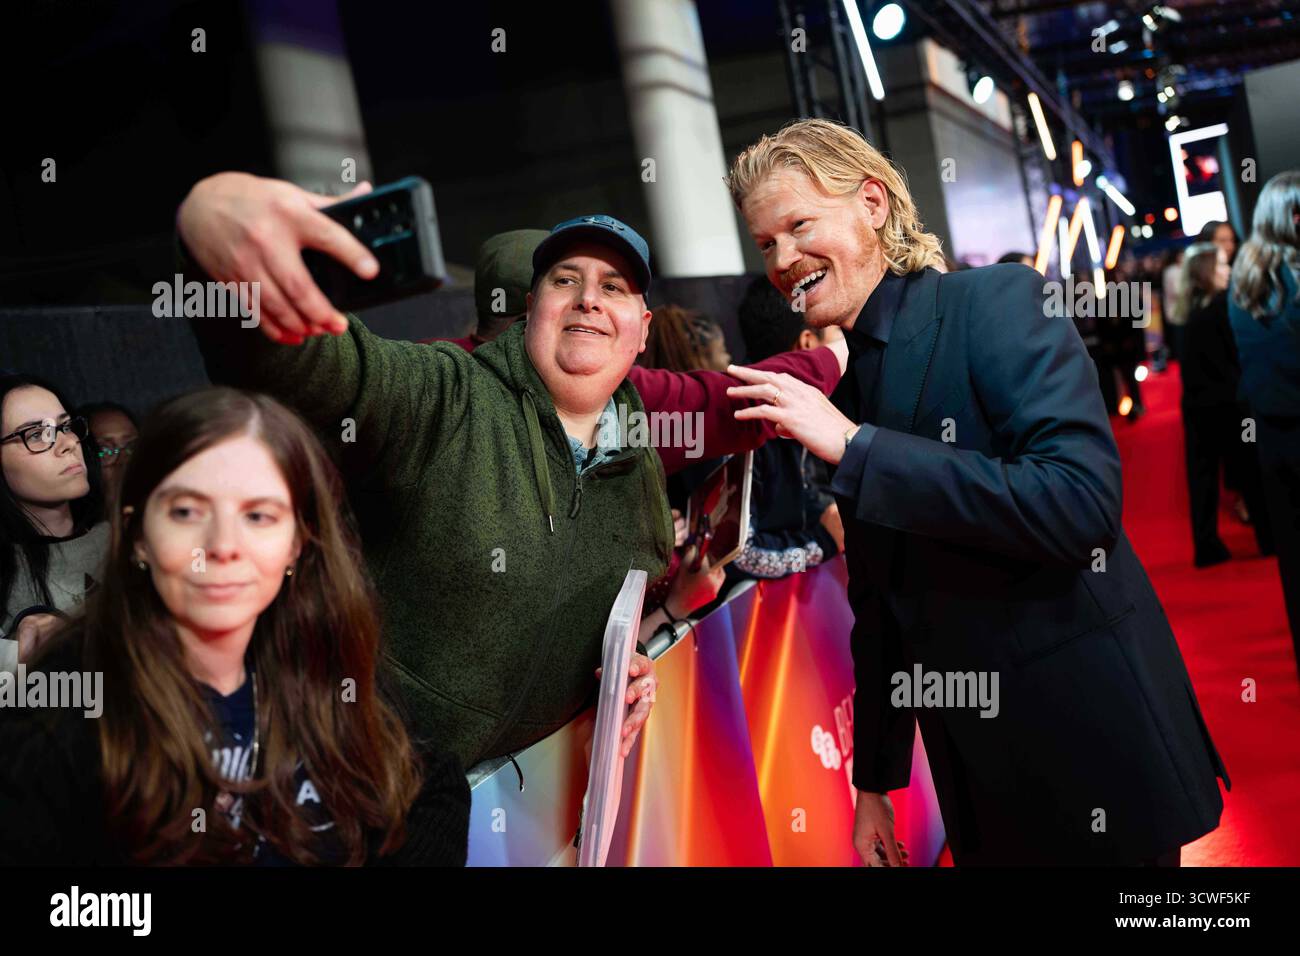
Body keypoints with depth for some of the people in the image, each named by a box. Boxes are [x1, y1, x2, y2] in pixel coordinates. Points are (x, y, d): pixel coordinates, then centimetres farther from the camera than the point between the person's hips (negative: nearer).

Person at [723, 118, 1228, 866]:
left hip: (1093, 747, -6)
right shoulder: (839, 386, 7)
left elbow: (1081, 503, -26)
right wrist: (875, 781, 14)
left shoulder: (997, 301, -11)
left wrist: (854, 446, -25)